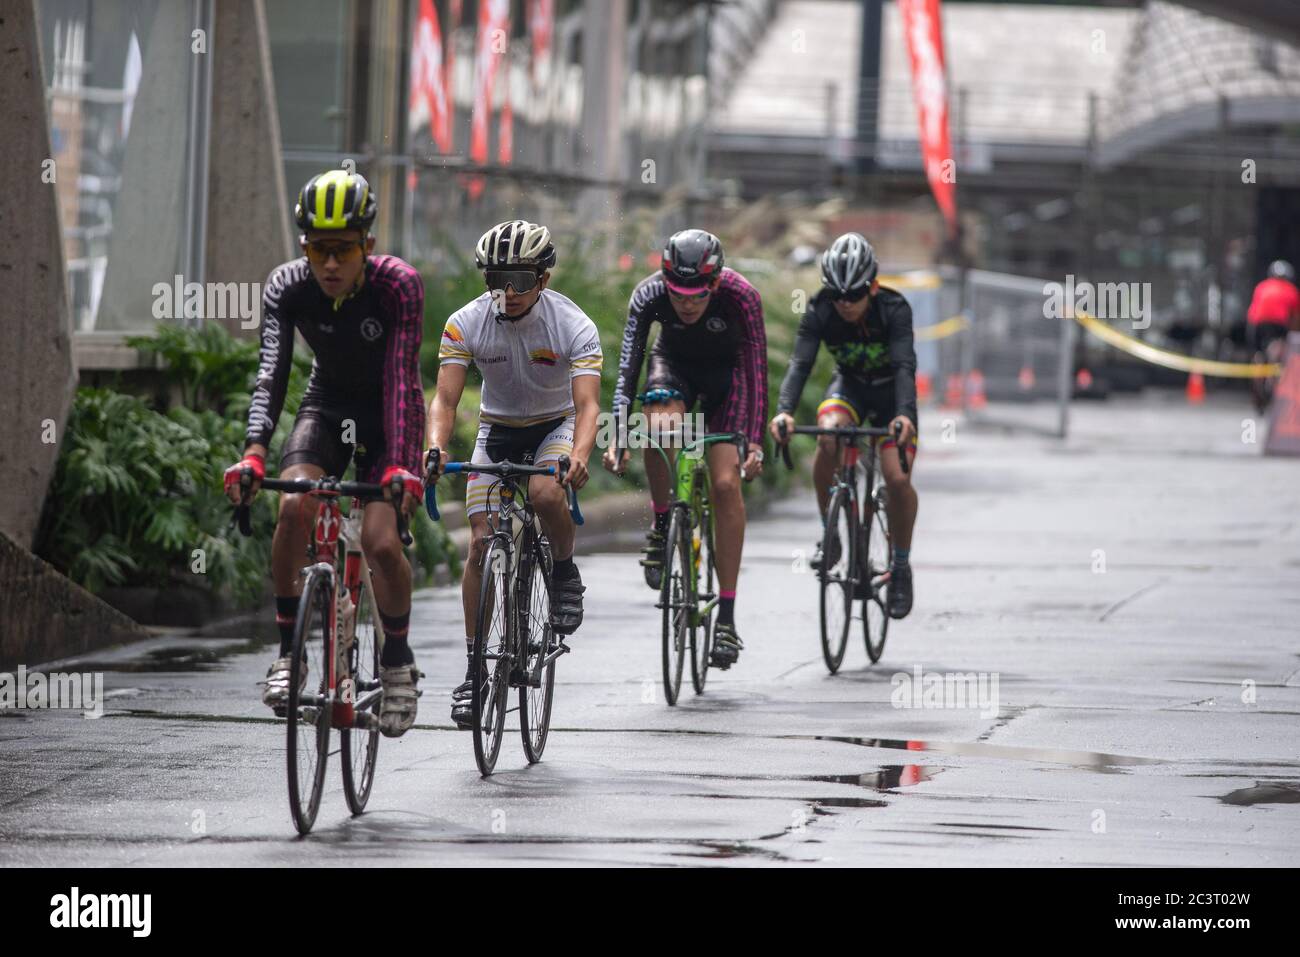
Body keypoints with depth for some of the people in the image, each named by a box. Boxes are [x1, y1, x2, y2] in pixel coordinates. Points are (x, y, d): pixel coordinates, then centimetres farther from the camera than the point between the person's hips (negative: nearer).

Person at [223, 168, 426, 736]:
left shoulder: (398, 285, -27)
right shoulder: (287, 287, -20)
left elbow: (402, 377, -35)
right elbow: (271, 373, -29)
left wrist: (402, 465, -47)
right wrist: (254, 451, -45)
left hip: (386, 414, -2)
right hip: (327, 406, 2)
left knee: (381, 542, -18)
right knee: (295, 505, -26)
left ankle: (398, 661, 7)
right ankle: (288, 651, -14)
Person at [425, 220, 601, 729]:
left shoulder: (573, 325, -24)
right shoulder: (465, 324, -19)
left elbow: (587, 404, -32)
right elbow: (444, 399, -23)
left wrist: (578, 456, -51)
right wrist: (435, 449, -43)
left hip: (556, 425, -2)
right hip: (498, 428, 2)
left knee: (546, 493, -35)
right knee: (481, 543, -9)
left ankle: (564, 572, -3)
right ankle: (474, 670, 0)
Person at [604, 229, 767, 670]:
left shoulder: (741, 296, -32)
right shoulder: (649, 294, -29)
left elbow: (757, 368, -30)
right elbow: (627, 368, -29)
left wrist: (755, 441, -38)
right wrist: (618, 436, -39)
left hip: (727, 372, -1)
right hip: (673, 364, 1)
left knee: (726, 484, -15)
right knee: (659, 428, -35)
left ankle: (726, 615, -11)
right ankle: (661, 524, -8)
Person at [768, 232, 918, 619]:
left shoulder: (894, 309, -29)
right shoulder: (820, 311, -23)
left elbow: (905, 366, -39)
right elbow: (800, 363, -32)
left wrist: (905, 414, -57)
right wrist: (784, 410, -50)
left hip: (890, 390, -1)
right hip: (849, 385, 2)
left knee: (898, 478, -19)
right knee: (828, 435, -32)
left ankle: (901, 564, 3)